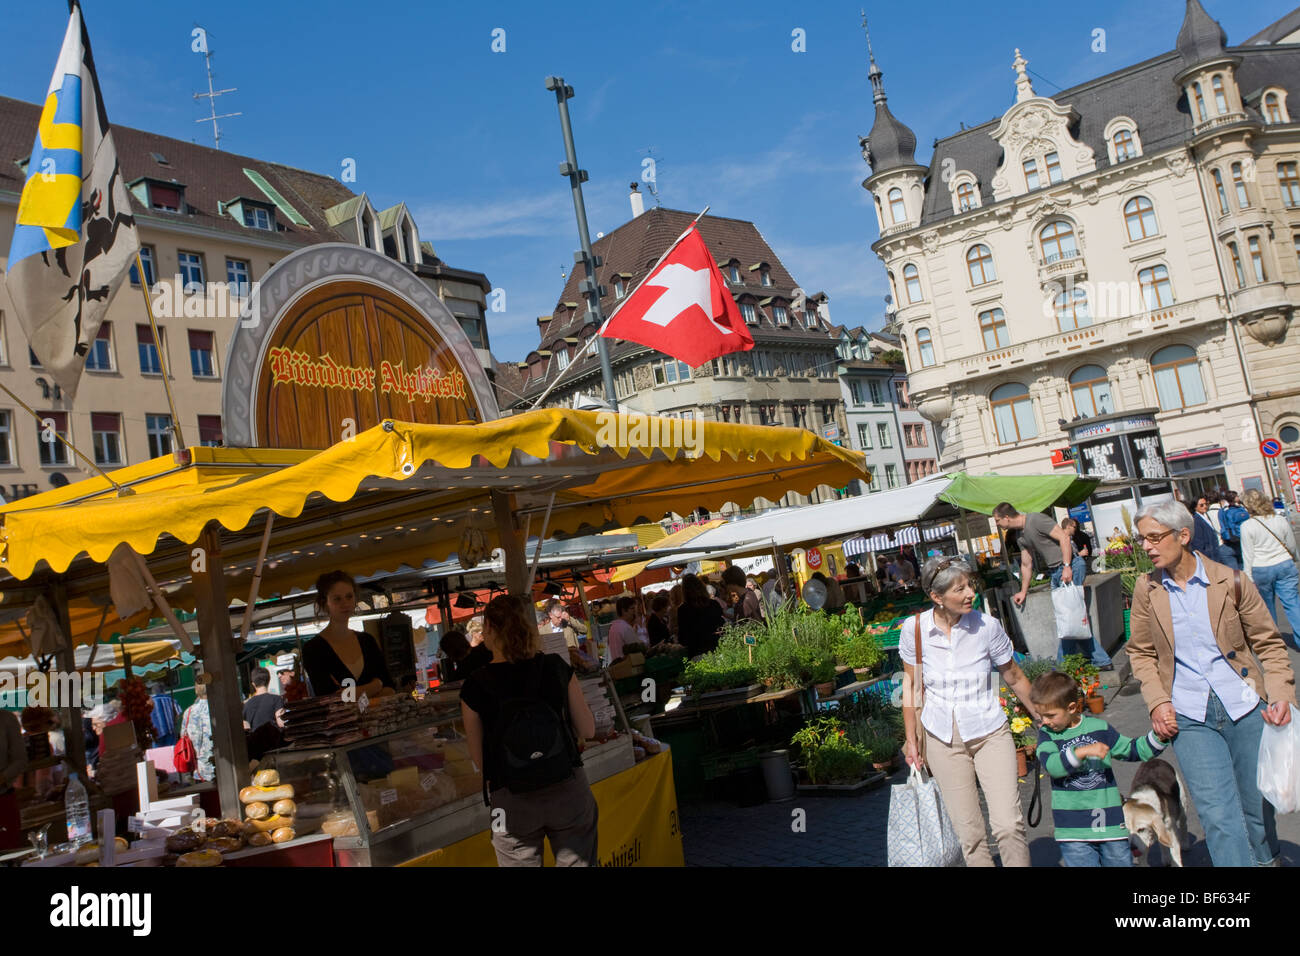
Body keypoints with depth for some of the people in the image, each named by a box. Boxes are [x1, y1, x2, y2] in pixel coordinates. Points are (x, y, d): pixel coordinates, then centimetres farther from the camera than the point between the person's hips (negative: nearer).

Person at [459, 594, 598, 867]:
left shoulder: (475, 686, -10)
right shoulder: (556, 668, -6)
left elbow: (479, 758, -3)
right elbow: (587, 730, 0)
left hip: (513, 803, -1)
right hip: (568, 791, 1)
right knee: (577, 861, 15)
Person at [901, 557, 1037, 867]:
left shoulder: (987, 625, -11)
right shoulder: (915, 628, -9)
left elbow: (1014, 678, 5)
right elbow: (911, 683, 5)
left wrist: (1041, 718, 15)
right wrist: (911, 740, 8)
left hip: (990, 733, -1)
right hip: (943, 739, 1)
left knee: (1009, 825, -12)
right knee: (969, 834, 3)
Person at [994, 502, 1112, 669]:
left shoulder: (1035, 519, -12)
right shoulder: (1022, 535, 15)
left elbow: (1064, 537, -18)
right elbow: (1026, 565, 23)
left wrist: (1067, 566, -23)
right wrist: (1023, 592, 25)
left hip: (1071, 567, -9)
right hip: (1056, 573, 9)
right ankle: (1101, 661, 12)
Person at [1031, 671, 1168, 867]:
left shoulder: (1099, 728, 3)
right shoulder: (1047, 735, -2)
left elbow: (1134, 750, 13)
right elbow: (1051, 765, -20)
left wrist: (1159, 736, 0)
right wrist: (1083, 751, -27)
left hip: (1110, 821, 2)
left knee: (1121, 861, 10)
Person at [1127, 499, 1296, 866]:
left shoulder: (1231, 580, -3)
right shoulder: (1146, 589, 1)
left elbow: (1268, 643, 5)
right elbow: (1141, 653, 10)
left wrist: (1281, 695, -8)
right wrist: (1158, 702, -3)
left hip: (1244, 708, 0)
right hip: (1189, 717, 0)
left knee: (1257, 808, 13)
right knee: (1219, 817, -7)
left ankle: (1266, 860, 39)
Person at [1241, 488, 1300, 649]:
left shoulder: (1247, 526, -12)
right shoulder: (1281, 520, -1)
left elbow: (1248, 555, -9)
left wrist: (1248, 578, -2)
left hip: (1261, 570, -2)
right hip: (1285, 565, 2)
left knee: (1267, 605, 15)